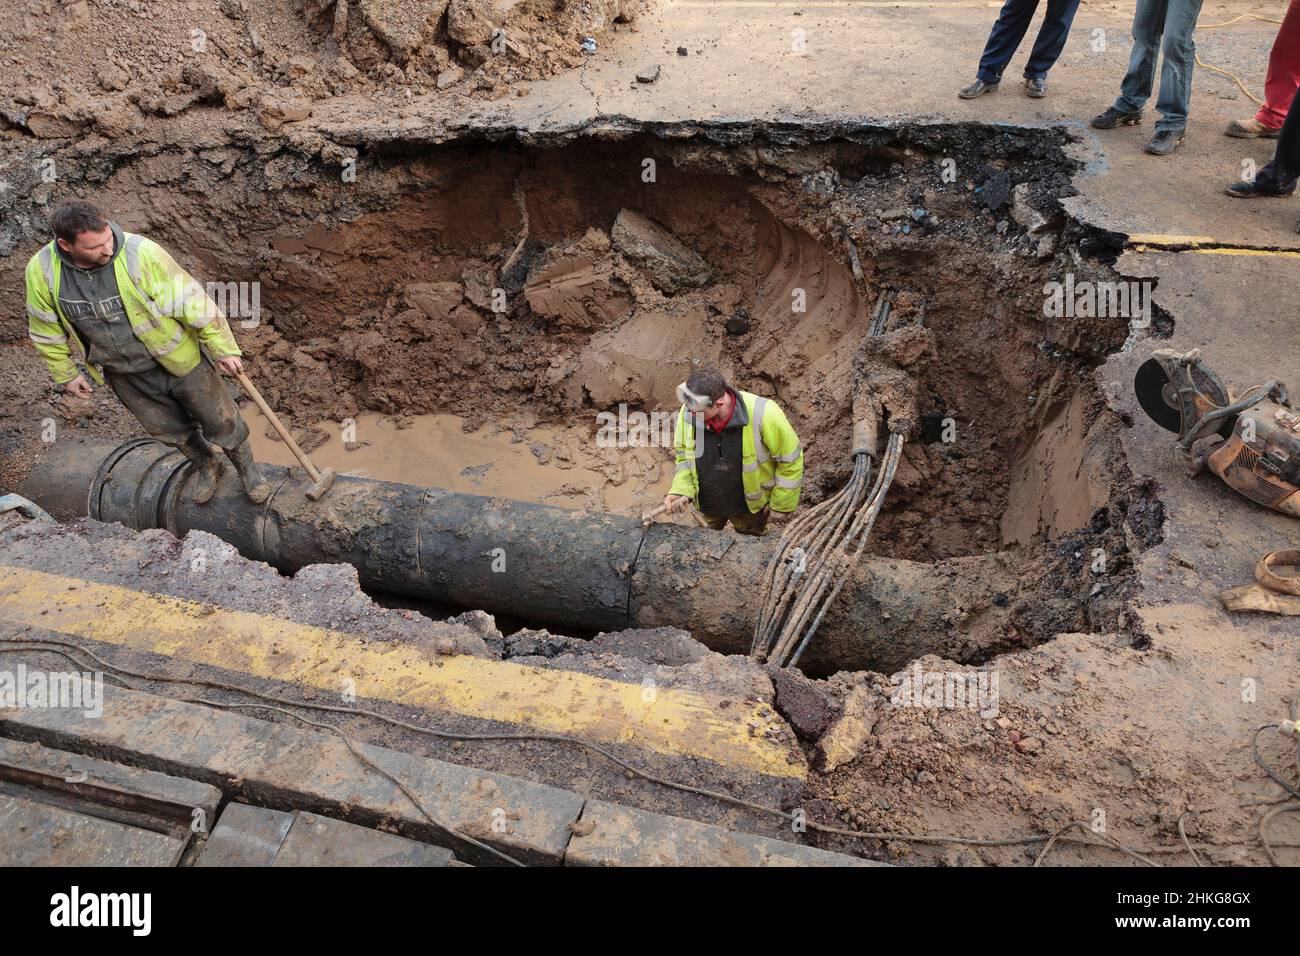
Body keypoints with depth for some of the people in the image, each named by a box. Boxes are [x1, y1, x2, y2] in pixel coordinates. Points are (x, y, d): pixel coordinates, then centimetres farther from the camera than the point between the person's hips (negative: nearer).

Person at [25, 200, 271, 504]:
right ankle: (205, 466, 50)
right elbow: (47, 330, 1)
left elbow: (191, 301, -20)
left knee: (220, 421, 11)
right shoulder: (42, 272, -17)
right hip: (124, 376, 3)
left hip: (179, 360, -3)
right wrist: (66, 374, 11)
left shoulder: (140, 253, -29)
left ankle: (248, 469, 39)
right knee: (169, 430, 21)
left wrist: (222, 347, -14)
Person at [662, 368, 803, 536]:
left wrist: (780, 504, -10)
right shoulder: (688, 412, -23)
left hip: (751, 504, -3)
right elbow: (683, 455, -4)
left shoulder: (762, 414, -33)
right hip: (707, 503, 3)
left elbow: (790, 458, -18)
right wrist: (681, 491, -19)